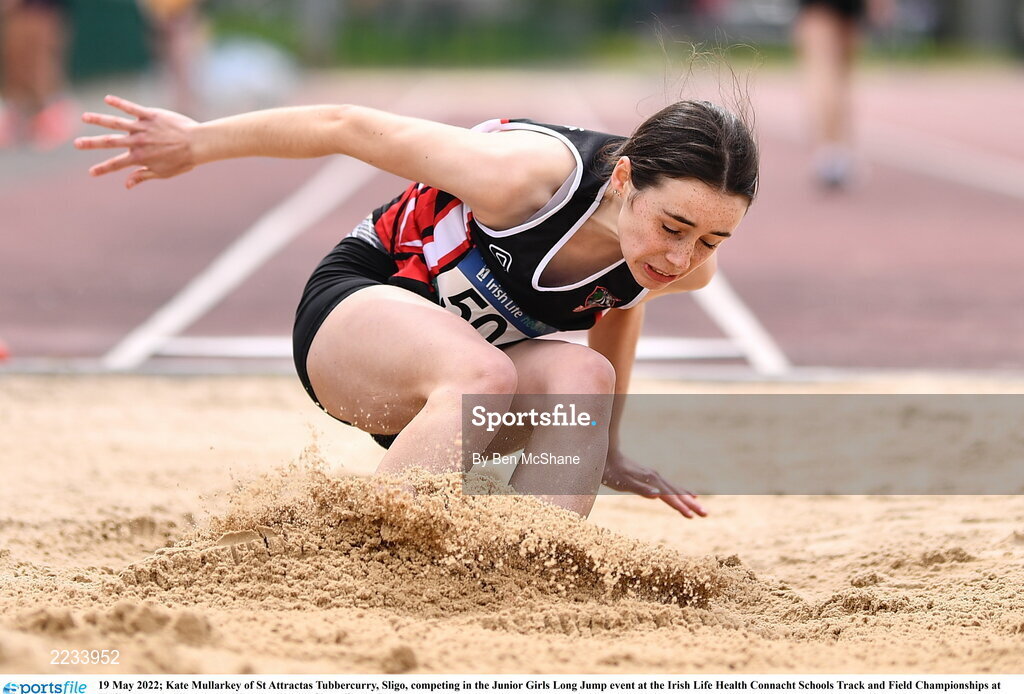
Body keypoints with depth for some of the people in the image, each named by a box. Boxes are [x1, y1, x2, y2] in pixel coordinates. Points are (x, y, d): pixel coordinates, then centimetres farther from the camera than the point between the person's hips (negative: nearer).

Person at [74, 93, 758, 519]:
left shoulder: (687, 268, -15)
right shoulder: (524, 174, -34)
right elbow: (350, 128, -21)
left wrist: (603, 450, 21)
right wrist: (199, 142, -9)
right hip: (355, 307, -5)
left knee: (585, 377, -28)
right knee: (483, 372, -39)